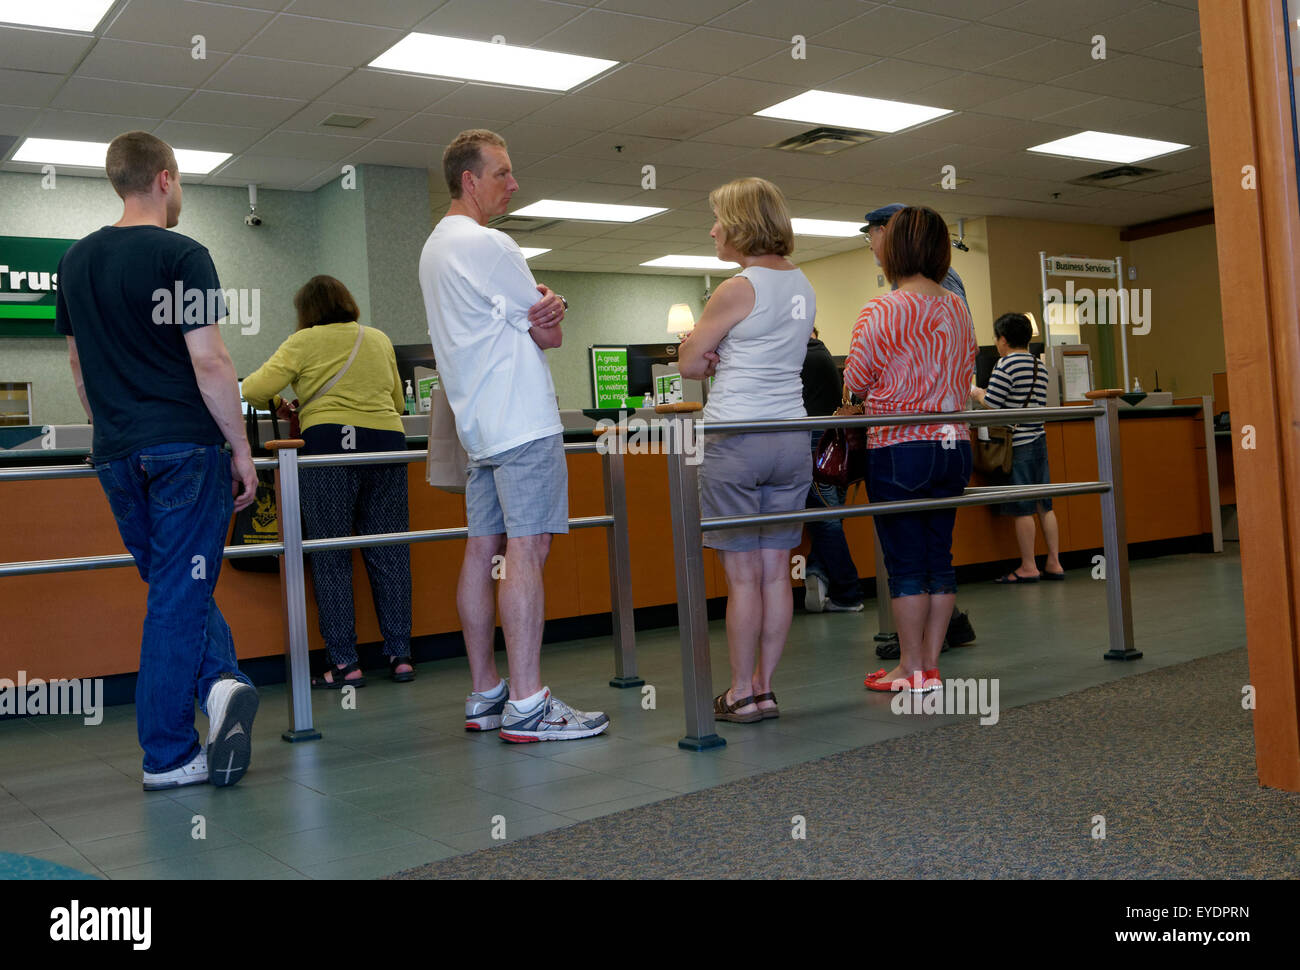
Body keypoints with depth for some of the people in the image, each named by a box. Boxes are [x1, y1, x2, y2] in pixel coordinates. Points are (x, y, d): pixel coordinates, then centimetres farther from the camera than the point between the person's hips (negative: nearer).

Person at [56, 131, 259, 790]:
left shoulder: (75, 261, 12)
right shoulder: (181, 256, -8)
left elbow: (79, 364, 18)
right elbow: (208, 361, -13)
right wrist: (241, 448, -7)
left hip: (117, 457, 6)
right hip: (185, 447, -6)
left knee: (172, 588, 15)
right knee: (179, 597, -2)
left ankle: (217, 679, 0)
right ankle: (166, 756, -1)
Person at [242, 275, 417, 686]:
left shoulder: (305, 341, 5)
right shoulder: (380, 340, 19)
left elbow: (254, 390, 0)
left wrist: (278, 404, 20)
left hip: (330, 442, -4)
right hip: (387, 440, 4)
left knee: (330, 556, 1)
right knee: (389, 553, 6)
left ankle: (344, 663, -1)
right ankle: (400, 656, 8)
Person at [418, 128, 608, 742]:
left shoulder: (434, 248, 21)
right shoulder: (487, 245, -11)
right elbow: (551, 336, -8)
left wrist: (540, 308, -1)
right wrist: (547, 315, 14)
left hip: (478, 425, 10)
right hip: (522, 423, -10)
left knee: (483, 550, 9)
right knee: (527, 550, -12)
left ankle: (484, 694, 13)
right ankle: (526, 705, -12)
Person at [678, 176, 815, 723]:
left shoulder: (739, 289, -11)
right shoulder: (803, 287, 12)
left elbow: (689, 365, -4)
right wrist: (728, 358, 2)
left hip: (736, 441, -7)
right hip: (791, 436, 7)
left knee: (742, 575, -1)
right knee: (775, 571, 8)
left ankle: (741, 694, 7)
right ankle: (764, 687, 15)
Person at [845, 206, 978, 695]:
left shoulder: (881, 311, -11)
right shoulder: (959, 309, 7)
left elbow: (856, 381, -2)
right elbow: (966, 375, 16)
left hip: (899, 449, -6)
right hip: (954, 446, 6)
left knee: (905, 560, 1)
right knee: (940, 555, 10)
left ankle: (911, 668, 8)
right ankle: (931, 663, 16)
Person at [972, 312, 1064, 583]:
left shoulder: (1005, 364, -11)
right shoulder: (1039, 365, 12)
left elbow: (991, 404, -15)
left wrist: (976, 394, 7)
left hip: (1017, 443, -7)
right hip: (1039, 438, 7)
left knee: (1022, 508, -2)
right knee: (1044, 505, 10)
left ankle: (1028, 567, 2)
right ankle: (1054, 563, 12)